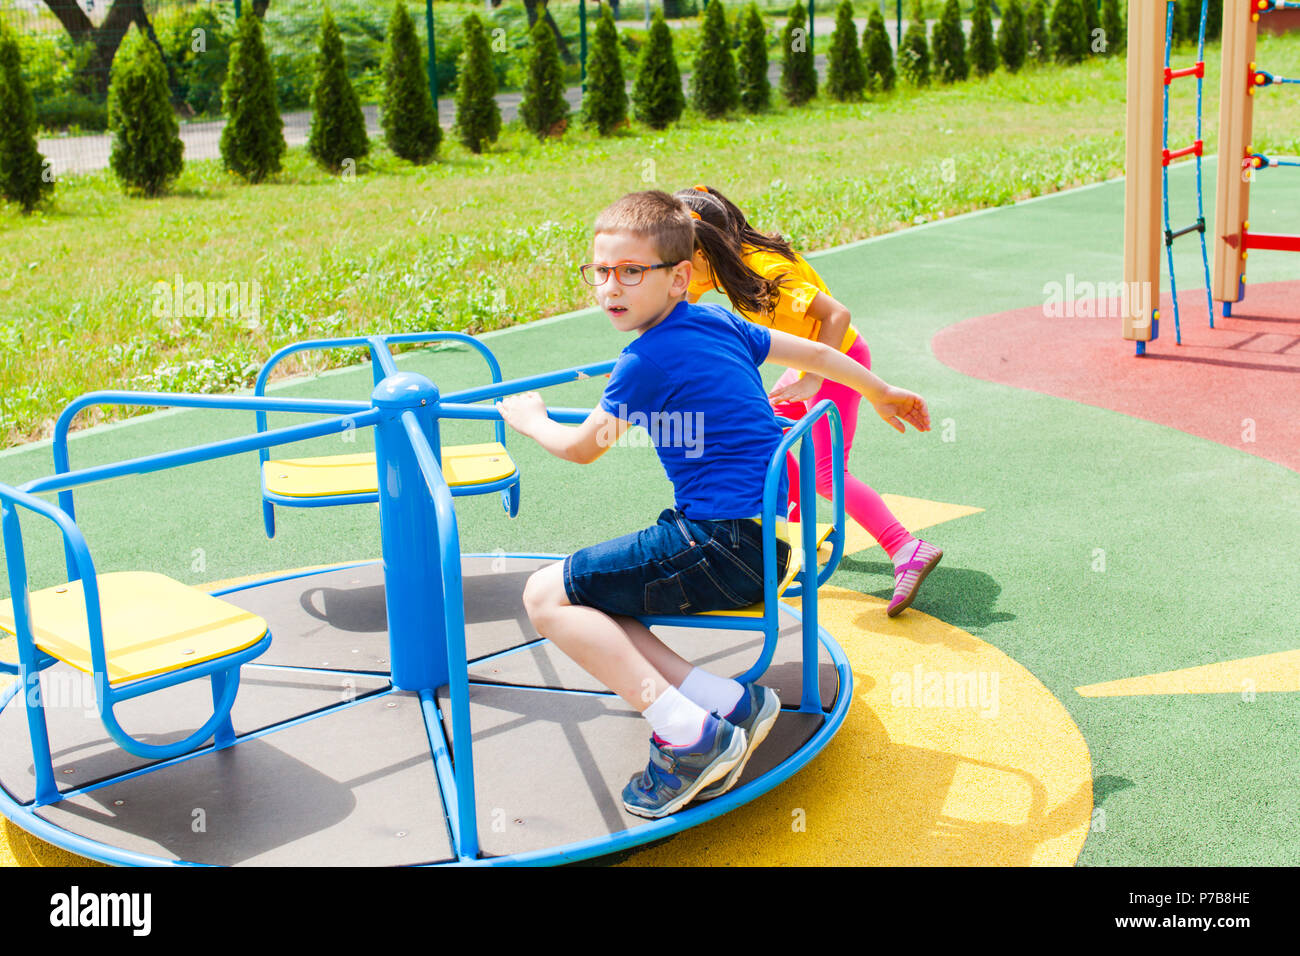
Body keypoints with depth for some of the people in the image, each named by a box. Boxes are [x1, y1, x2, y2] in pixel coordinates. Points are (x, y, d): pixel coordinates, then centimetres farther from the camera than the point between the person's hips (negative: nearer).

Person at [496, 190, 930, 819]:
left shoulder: (647, 359, -11)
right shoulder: (717, 323, 13)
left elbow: (581, 448, 2)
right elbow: (817, 353, 25)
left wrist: (529, 418, 23)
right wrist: (881, 394, 42)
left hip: (723, 545, -10)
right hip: (763, 540, 10)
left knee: (547, 596, -8)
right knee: (589, 608, 12)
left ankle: (691, 734, -14)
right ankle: (722, 701, -1)